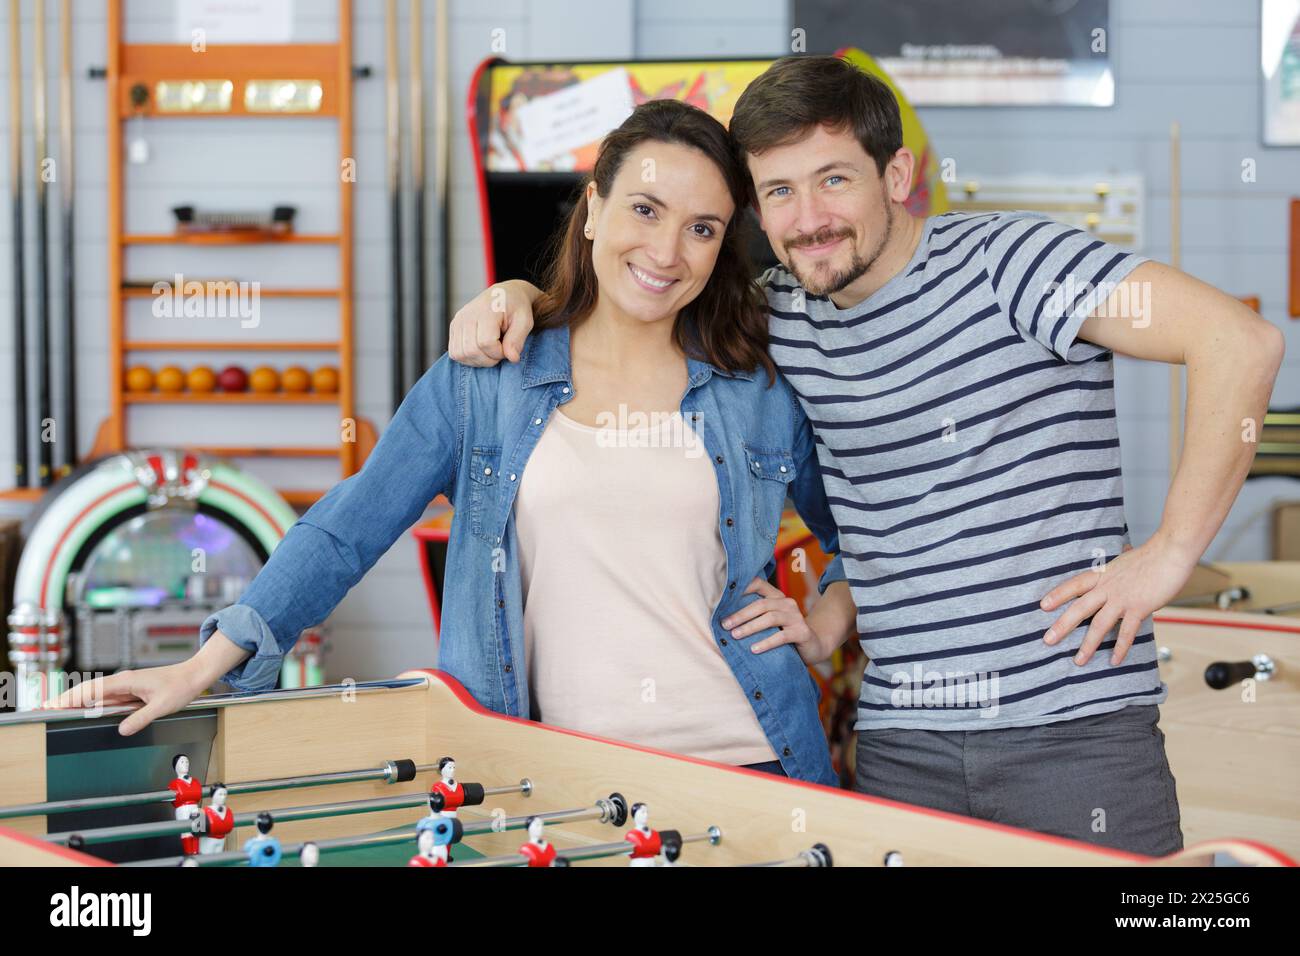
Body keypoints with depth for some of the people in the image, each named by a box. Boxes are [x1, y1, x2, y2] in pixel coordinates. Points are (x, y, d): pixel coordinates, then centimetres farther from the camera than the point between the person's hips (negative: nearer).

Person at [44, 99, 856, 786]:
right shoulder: (482, 383, 3)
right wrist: (202, 670, -4)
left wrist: (828, 620, 2)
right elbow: (346, 532, 1)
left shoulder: (763, 394, 6)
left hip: (746, 771, 1)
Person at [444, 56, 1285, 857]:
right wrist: (518, 297, 5)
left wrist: (1173, 552, -15)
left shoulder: (1005, 263, -8)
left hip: (1074, 728, -4)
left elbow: (1242, 341, -17)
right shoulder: (780, 319, 10)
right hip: (899, 743, 5)